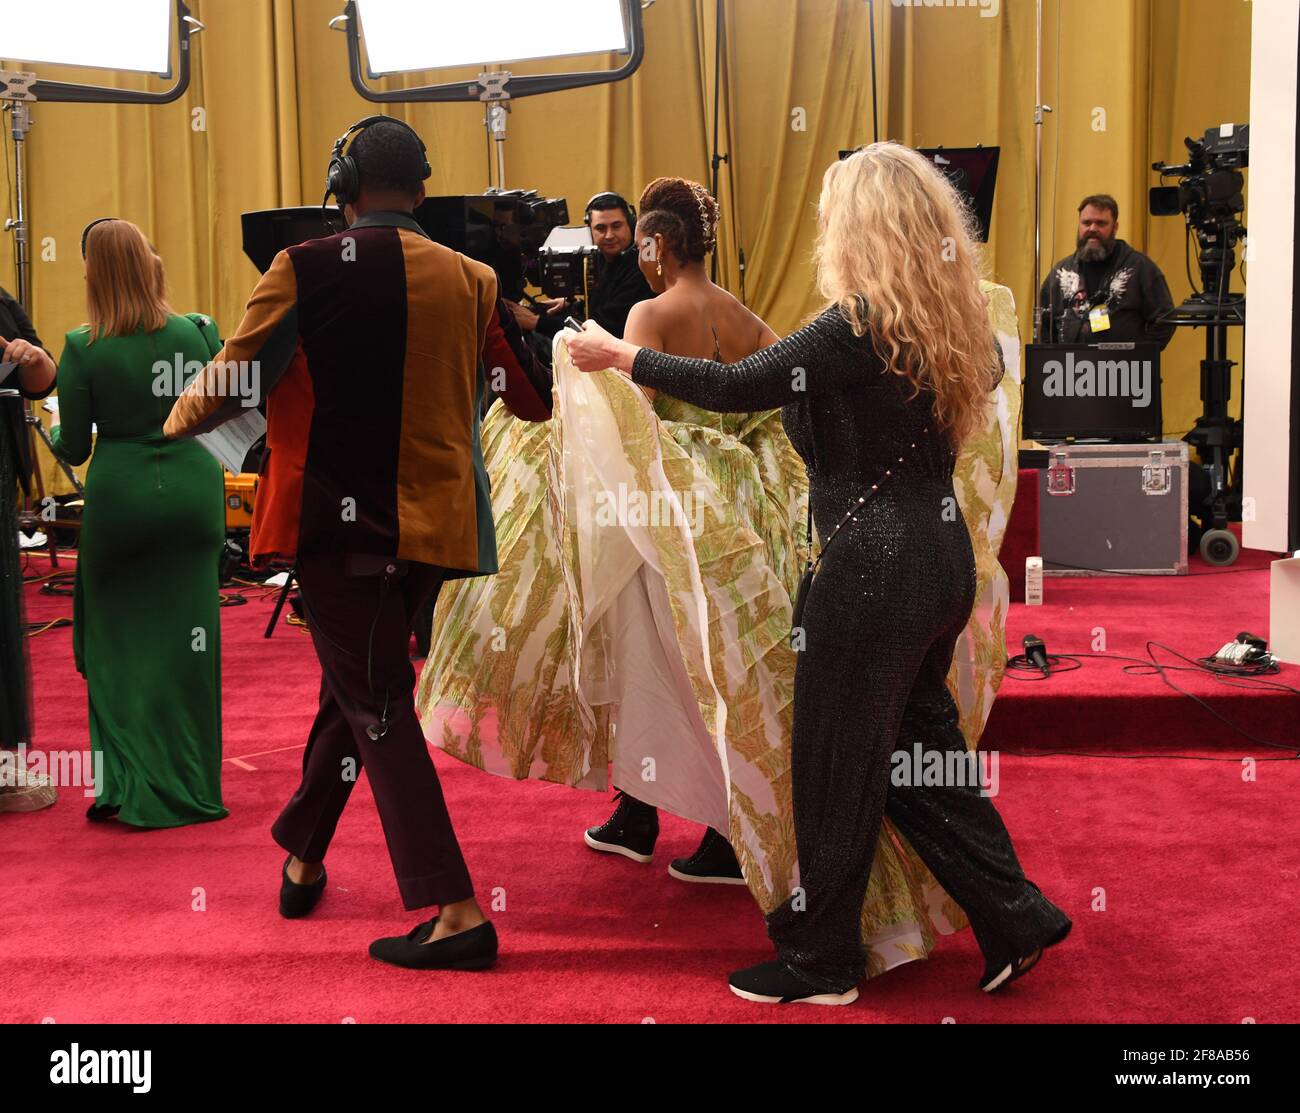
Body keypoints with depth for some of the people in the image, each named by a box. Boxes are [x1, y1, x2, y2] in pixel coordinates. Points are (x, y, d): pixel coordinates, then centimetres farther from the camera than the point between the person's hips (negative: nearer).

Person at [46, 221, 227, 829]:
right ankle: (191, 784, 17)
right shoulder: (196, 332, -4)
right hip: (192, 490, 2)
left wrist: (54, 424, 18)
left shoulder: (83, 349, -9)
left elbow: (73, 450, -4)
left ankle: (126, 787, 9)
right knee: (188, 641, 10)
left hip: (120, 495, -2)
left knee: (119, 644, 11)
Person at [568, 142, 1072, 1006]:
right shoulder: (956, 325, 6)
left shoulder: (859, 327, -18)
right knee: (920, 746, 20)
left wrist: (620, 356, -8)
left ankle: (820, 962, 19)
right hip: (942, 559, 8)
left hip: (873, 572, -8)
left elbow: (736, 388, -19)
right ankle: (1014, 918, 24)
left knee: (839, 768, 5)